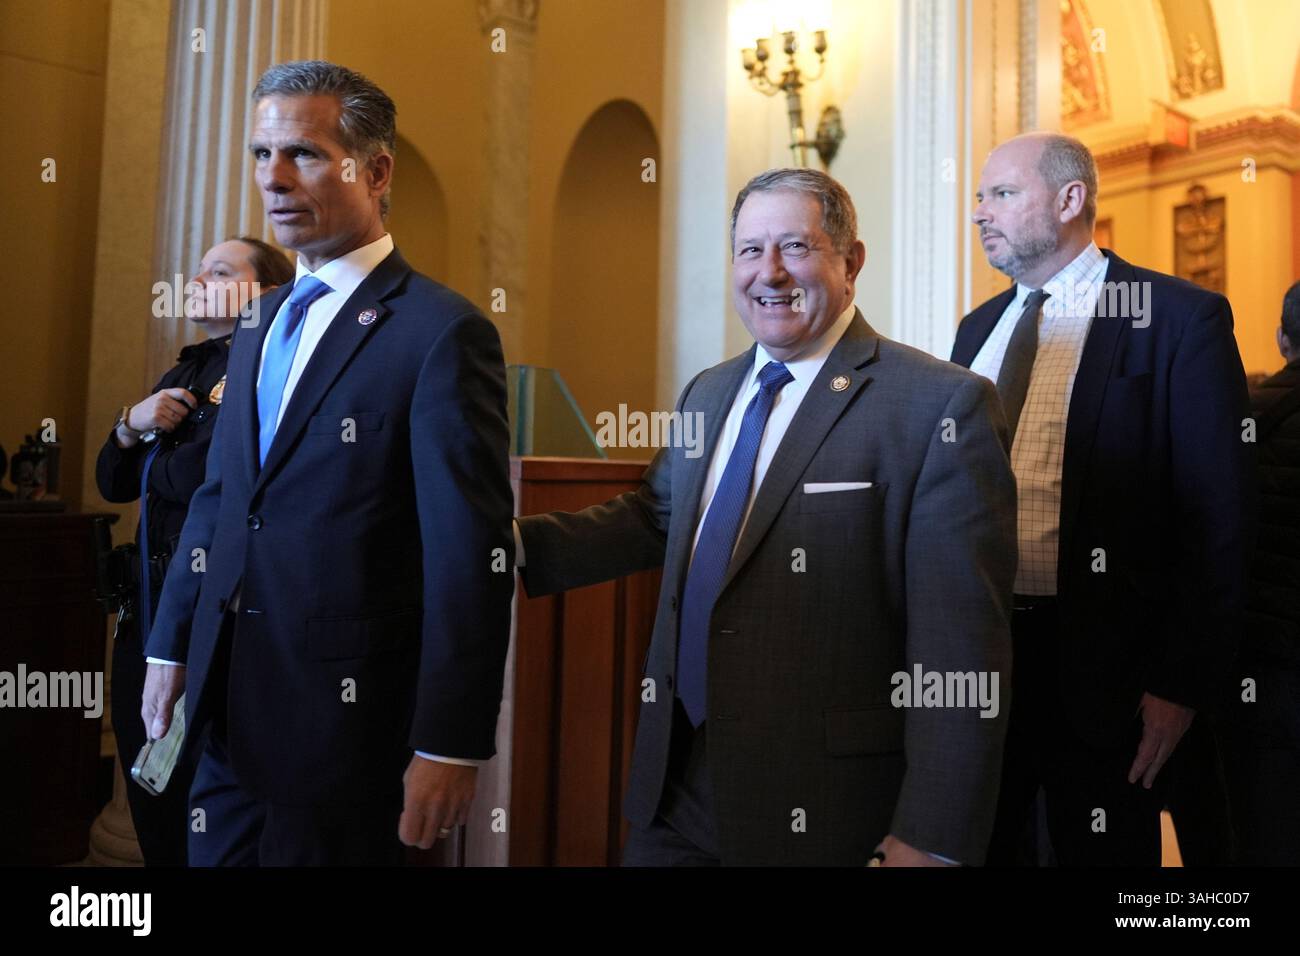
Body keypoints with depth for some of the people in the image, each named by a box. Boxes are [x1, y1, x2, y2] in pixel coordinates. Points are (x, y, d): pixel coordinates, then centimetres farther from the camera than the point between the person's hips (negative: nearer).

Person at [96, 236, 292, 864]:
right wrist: (131, 424, -4)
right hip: (151, 602, 9)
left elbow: (196, 477, -25)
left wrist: (146, 450, -5)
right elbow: (113, 484, 15)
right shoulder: (187, 370, 14)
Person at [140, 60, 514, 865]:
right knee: (218, 853, 20)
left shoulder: (444, 332, -15)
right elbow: (219, 497, 15)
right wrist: (172, 645, 14)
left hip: (344, 712, -7)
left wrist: (451, 745, -18)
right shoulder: (262, 323, 10)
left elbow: (470, 554, -18)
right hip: (229, 702, 7)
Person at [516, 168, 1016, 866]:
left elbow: (960, 644, -16)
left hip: (822, 804, -5)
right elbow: (653, 518, 17)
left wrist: (934, 840, -17)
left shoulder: (941, 407, -14)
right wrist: (517, 542, 1)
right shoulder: (706, 394, 9)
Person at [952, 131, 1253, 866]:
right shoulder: (980, 329, 11)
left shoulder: (1179, 318, -6)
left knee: (1106, 848, 12)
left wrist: (1183, 682, -12)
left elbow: (1218, 519, -9)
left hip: (1099, 666, -5)